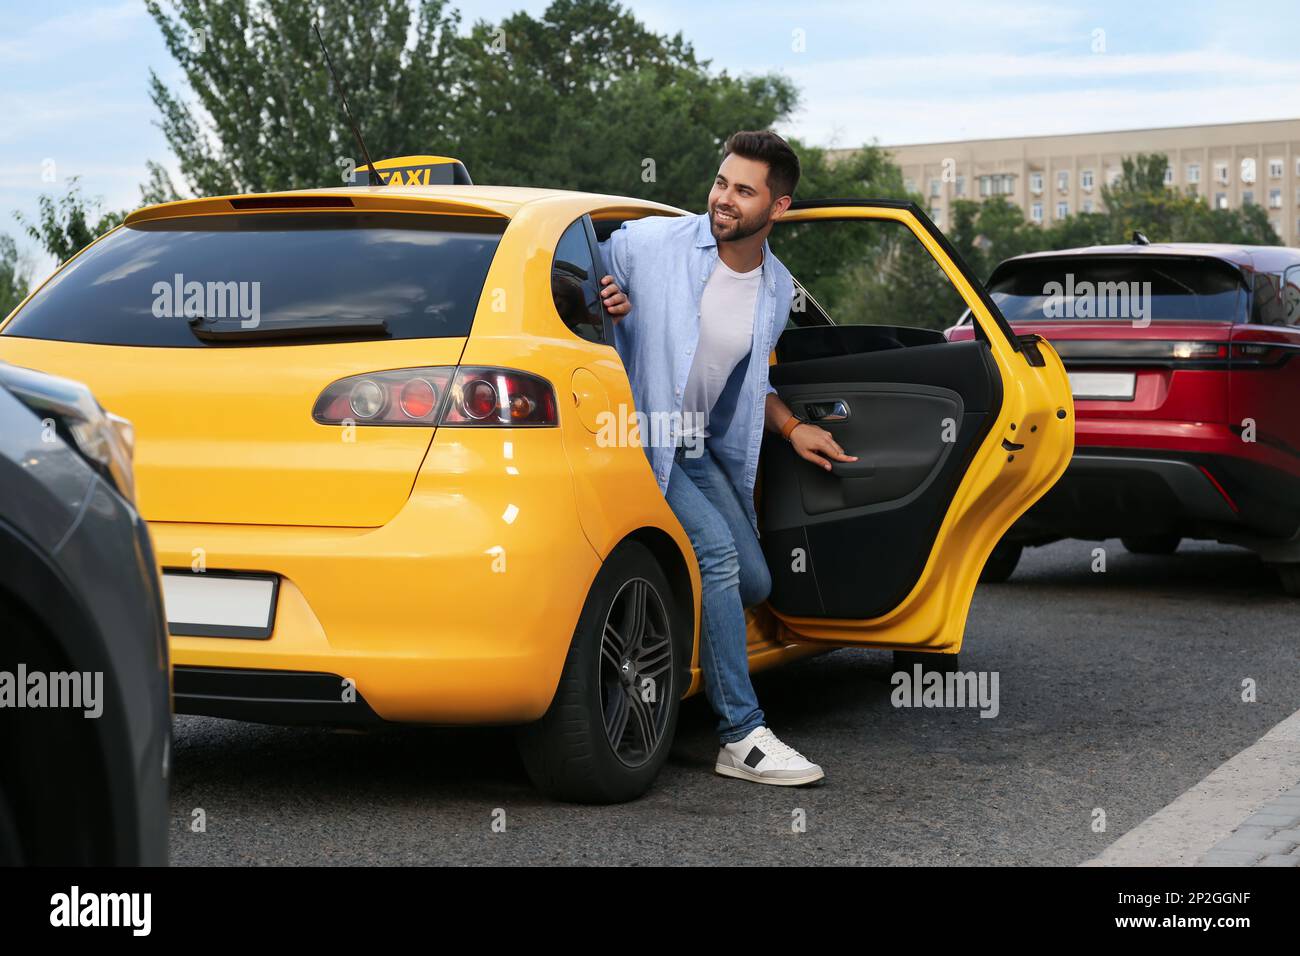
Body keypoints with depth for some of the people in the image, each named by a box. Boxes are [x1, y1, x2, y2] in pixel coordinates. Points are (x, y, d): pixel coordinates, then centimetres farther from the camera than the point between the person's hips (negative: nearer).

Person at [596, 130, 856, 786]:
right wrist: (607, 311, -22)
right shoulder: (647, 244, -13)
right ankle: (741, 738, -20)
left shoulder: (777, 289, 4)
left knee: (752, 582, 7)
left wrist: (790, 426, 7)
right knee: (716, 551, -24)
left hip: (703, 447, 7)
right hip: (636, 437, -7)